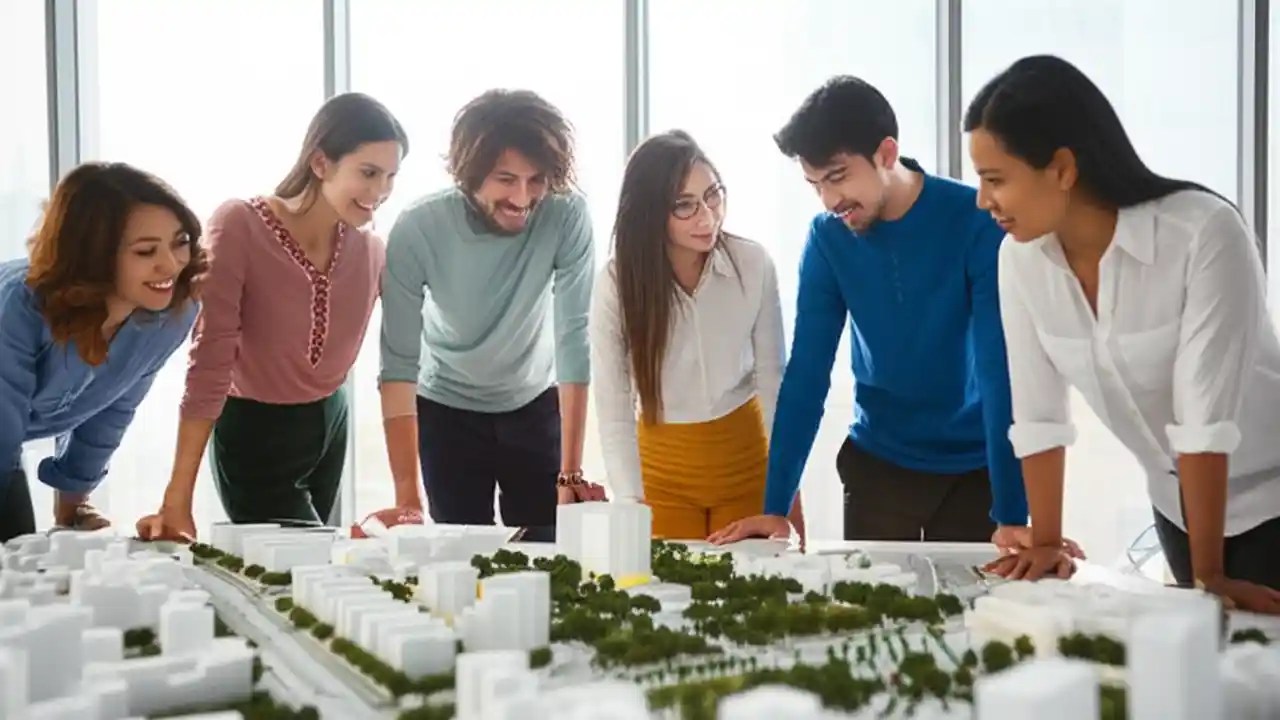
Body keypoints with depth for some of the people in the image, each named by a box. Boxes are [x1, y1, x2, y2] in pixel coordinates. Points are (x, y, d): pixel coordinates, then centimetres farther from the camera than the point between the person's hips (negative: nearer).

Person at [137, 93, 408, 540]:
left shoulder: (371, 252, -6)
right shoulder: (239, 227, -23)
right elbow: (210, 362, -26)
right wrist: (178, 501, -29)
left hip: (331, 427, 6)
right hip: (255, 435, -6)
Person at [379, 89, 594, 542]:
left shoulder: (568, 215, -25)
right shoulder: (417, 229, -27)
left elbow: (575, 336, -25)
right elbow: (399, 363, -27)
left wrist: (571, 473, -28)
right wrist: (407, 497, -32)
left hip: (535, 403, 1)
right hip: (448, 408, -1)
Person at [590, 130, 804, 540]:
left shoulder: (753, 265, -15)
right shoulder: (616, 283, -19)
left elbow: (772, 379, -5)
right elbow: (613, 410, -18)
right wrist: (632, 505, -26)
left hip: (745, 456, 1)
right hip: (663, 466, -1)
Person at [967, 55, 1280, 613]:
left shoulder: (1204, 233, -30)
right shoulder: (1020, 257, -14)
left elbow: (1205, 413, -29)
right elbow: (1037, 414, -9)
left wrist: (1208, 575, -26)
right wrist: (1045, 543, -7)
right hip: (1180, 503, 5)